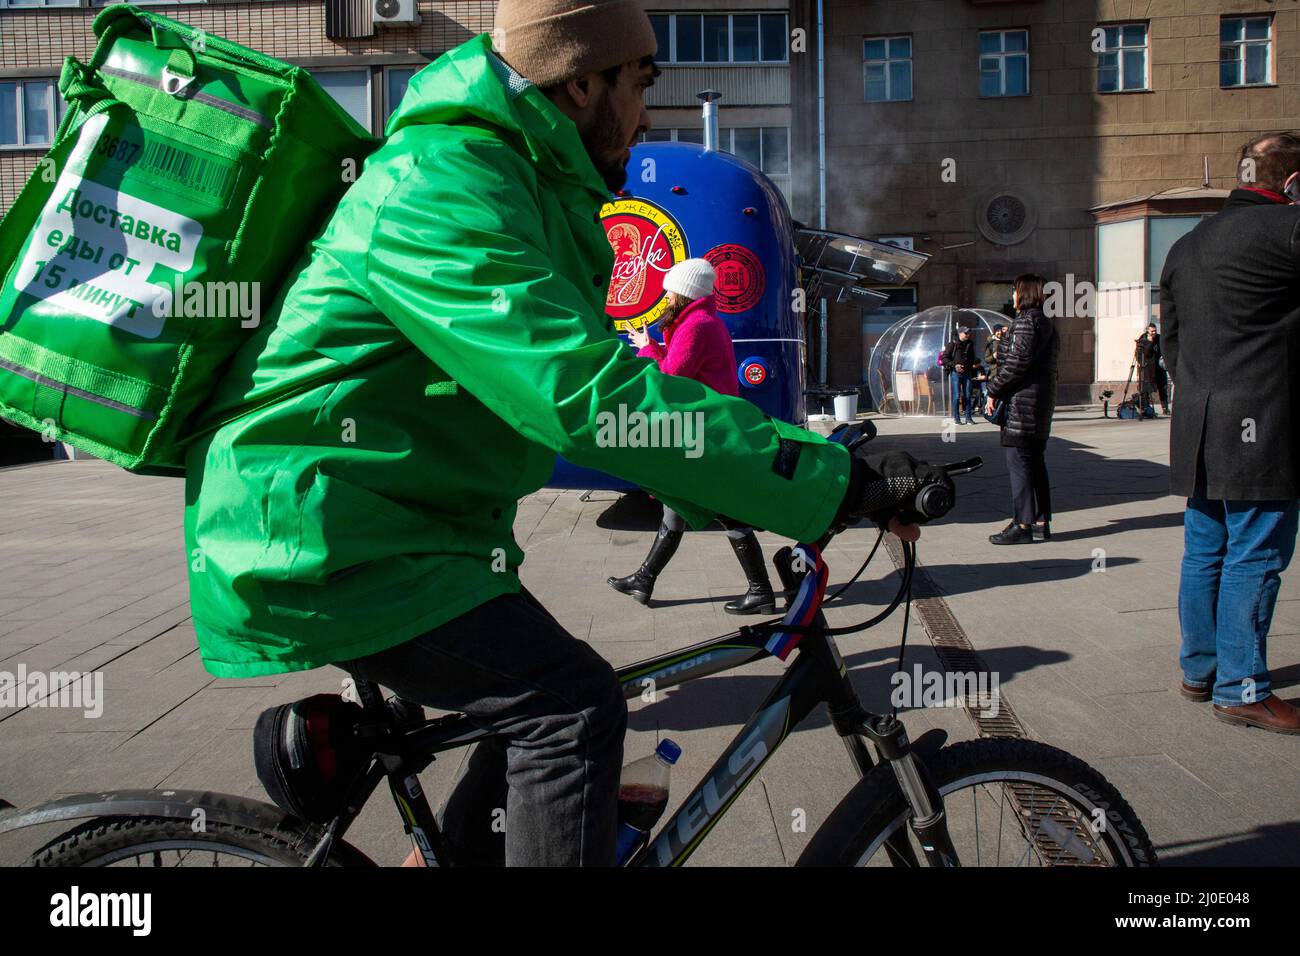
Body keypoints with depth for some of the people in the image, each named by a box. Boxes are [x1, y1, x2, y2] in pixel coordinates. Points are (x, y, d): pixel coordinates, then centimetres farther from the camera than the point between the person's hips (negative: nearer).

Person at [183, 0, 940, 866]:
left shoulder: (532, 190, 13)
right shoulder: (443, 191, -22)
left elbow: (580, 370, 14)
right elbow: (589, 395, -32)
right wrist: (832, 480, -29)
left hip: (395, 525, 10)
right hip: (320, 534, -10)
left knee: (540, 700, 12)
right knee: (573, 703, -17)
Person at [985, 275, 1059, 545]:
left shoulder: (1025, 320, -11)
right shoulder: (1047, 323, 19)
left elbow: (1017, 362, -18)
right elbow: (1049, 362, 18)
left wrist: (994, 391, -12)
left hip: (1023, 400, -10)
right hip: (1044, 398, 10)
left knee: (1018, 460, -8)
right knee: (1035, 460, 12)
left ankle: (1022, 525, -9)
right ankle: (1042, 522, 15)